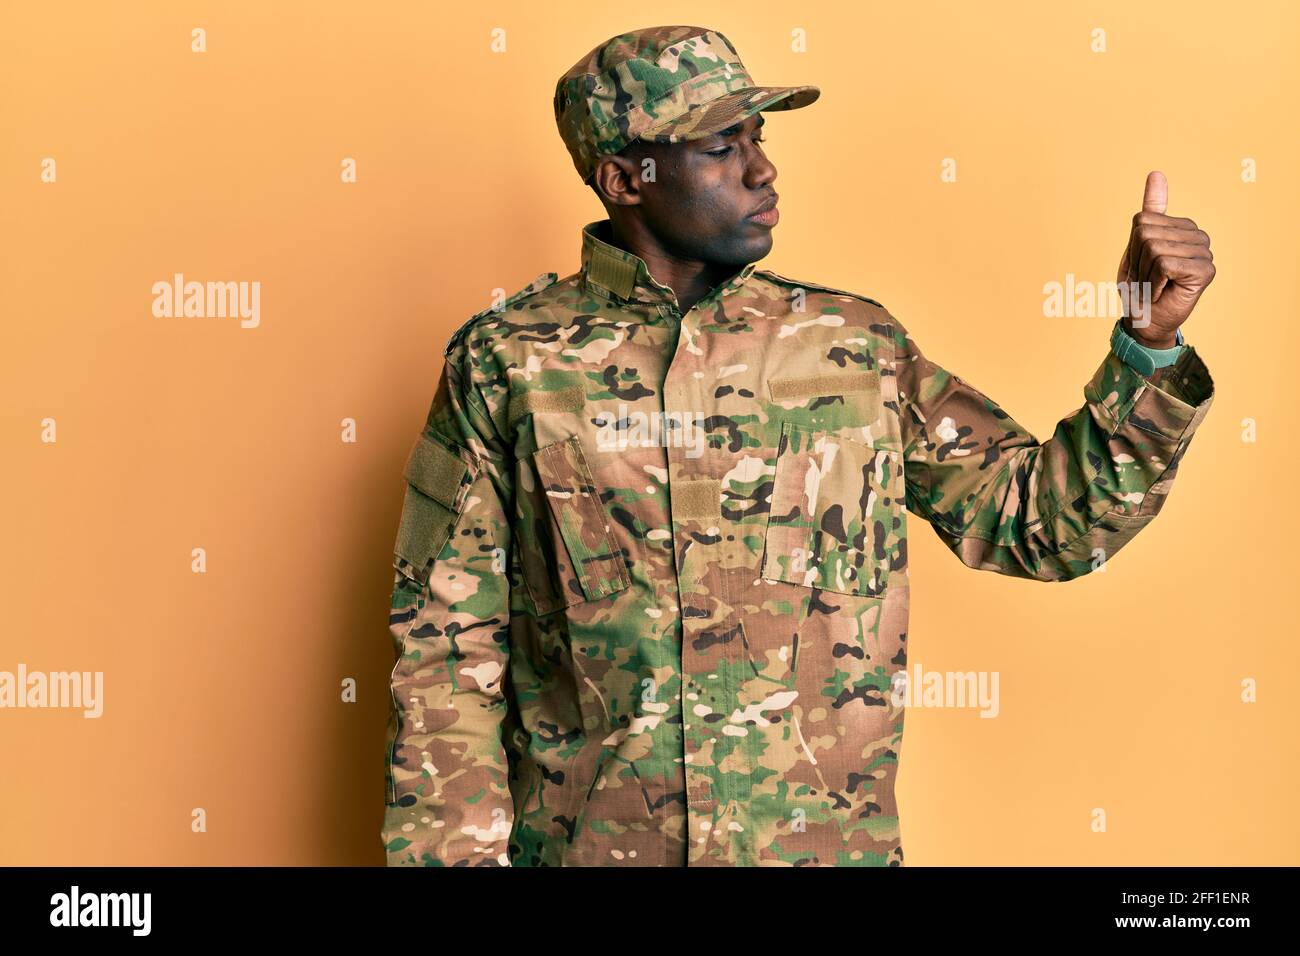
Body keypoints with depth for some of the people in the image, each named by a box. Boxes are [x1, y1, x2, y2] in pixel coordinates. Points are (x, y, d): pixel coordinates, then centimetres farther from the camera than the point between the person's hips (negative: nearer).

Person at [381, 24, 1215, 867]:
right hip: (586, 840, -2)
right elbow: (449, 643, -3)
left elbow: (1044, 521, 2)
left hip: (827, 840, 2)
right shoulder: (506, 362, -6)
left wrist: (1150, 342, -9)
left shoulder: (852, 346, 0)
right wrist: (453, 848, -6)